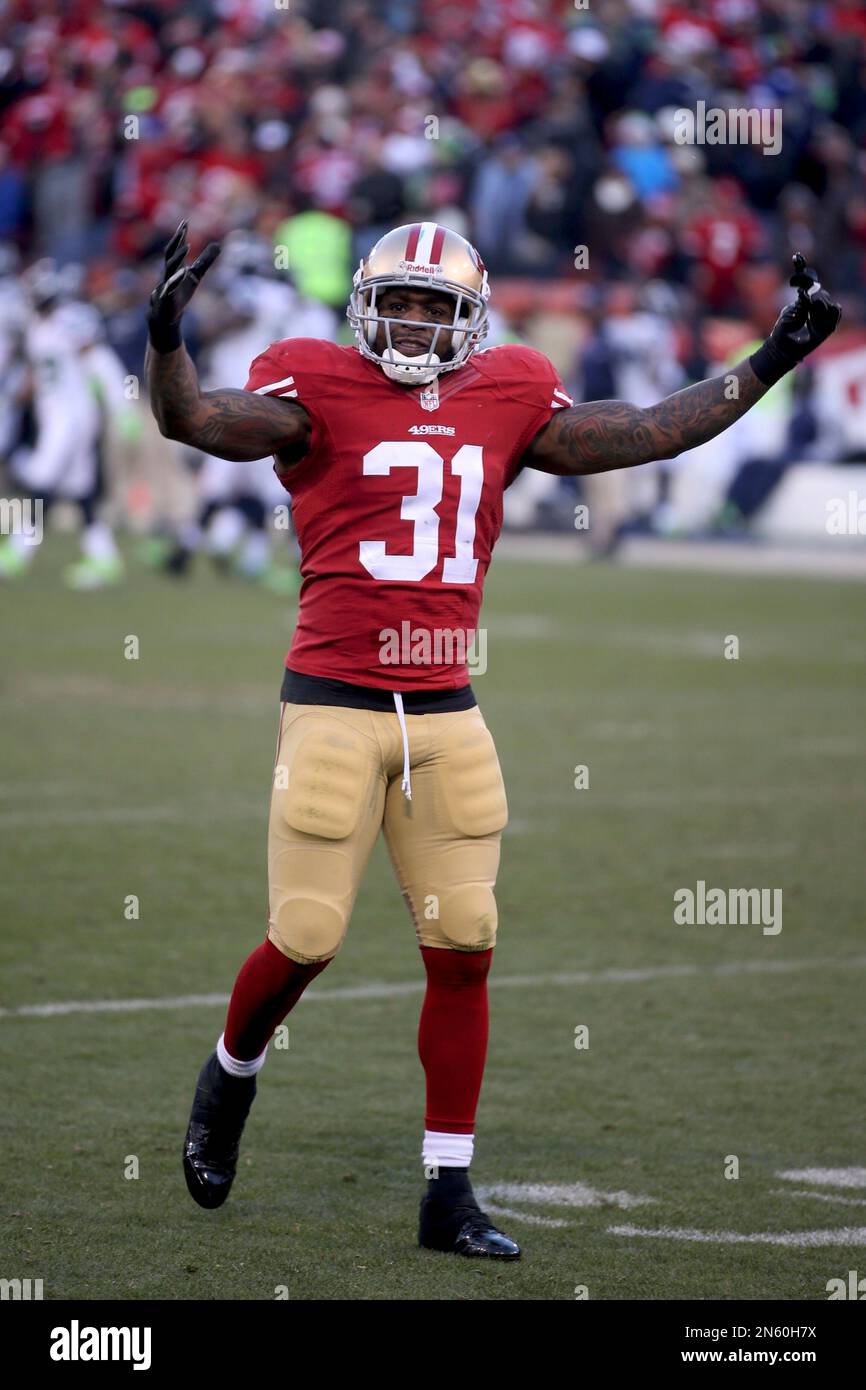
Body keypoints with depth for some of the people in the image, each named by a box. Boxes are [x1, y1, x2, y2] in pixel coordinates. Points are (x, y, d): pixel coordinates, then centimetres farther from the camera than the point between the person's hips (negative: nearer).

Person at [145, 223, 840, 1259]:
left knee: (463, 951, 2)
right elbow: (195, 418, -16)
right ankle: (231, 1075, 31)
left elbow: (643, 434, 15)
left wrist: (771, 362, 14)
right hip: (334, 704, -4)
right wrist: (165, 340, -36)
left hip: (446, 713, 4)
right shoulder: (321, 391, -3)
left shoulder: (507, 401, 10)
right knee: (304, 940, -3)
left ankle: (449, 1197, 10)